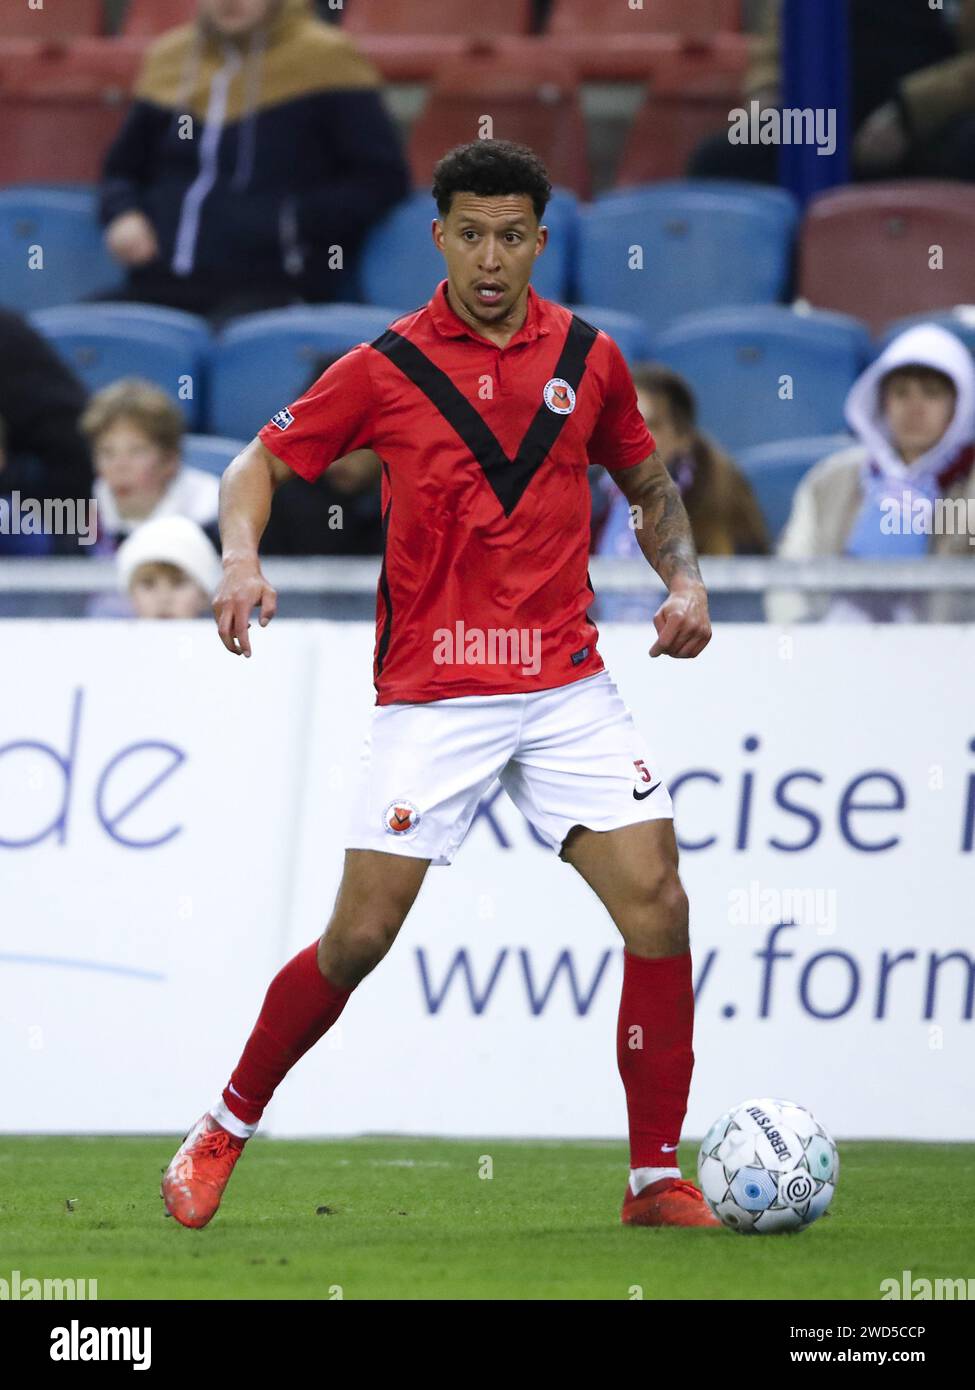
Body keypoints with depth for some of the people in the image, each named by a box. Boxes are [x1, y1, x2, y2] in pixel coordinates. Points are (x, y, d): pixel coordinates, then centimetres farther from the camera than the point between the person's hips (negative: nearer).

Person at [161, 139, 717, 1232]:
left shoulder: (587, 358, 6)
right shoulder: (383, 369, -2)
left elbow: (649, 485, 21)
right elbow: (260, 463, 7)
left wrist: (684, 578, 3)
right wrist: (241, 558, -12)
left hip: (566, 683, 2)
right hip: (430, 692, -2)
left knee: (656, 905, -11)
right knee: (361, 935, -5)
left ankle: (658, 1181, -1)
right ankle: (225, 1131, 17)